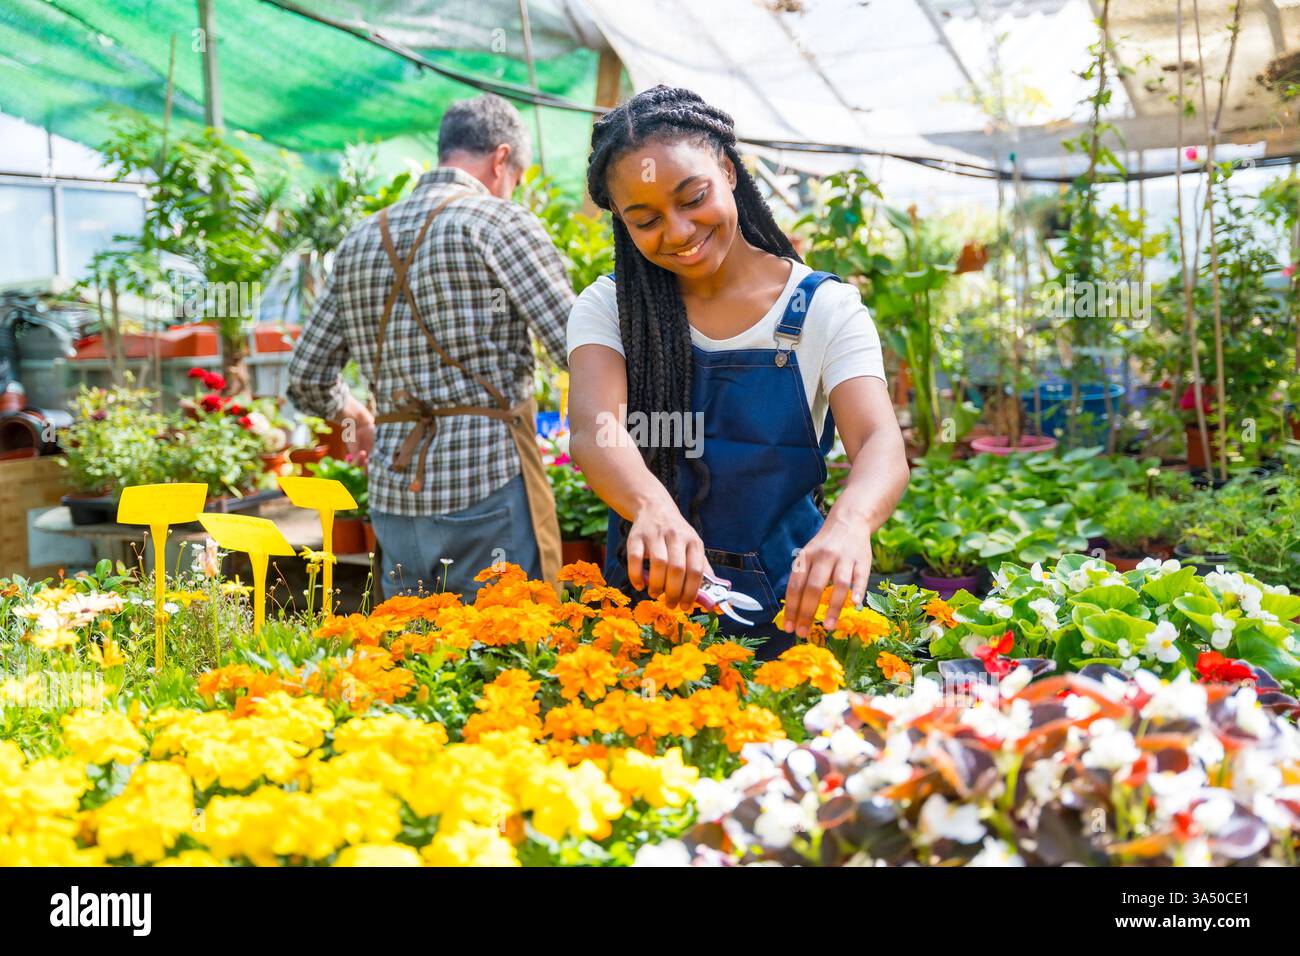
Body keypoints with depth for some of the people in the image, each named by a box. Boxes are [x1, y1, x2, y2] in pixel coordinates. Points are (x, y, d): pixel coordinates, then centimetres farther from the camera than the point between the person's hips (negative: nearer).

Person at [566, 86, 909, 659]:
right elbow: (592, 429, -17)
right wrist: (652, 505, -40)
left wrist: (849, 522, -40)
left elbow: (881, 445, -16)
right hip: (648, 597, 1)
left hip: (784, 607, -1)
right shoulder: (609, 307, 1)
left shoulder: (824, 309, -2)